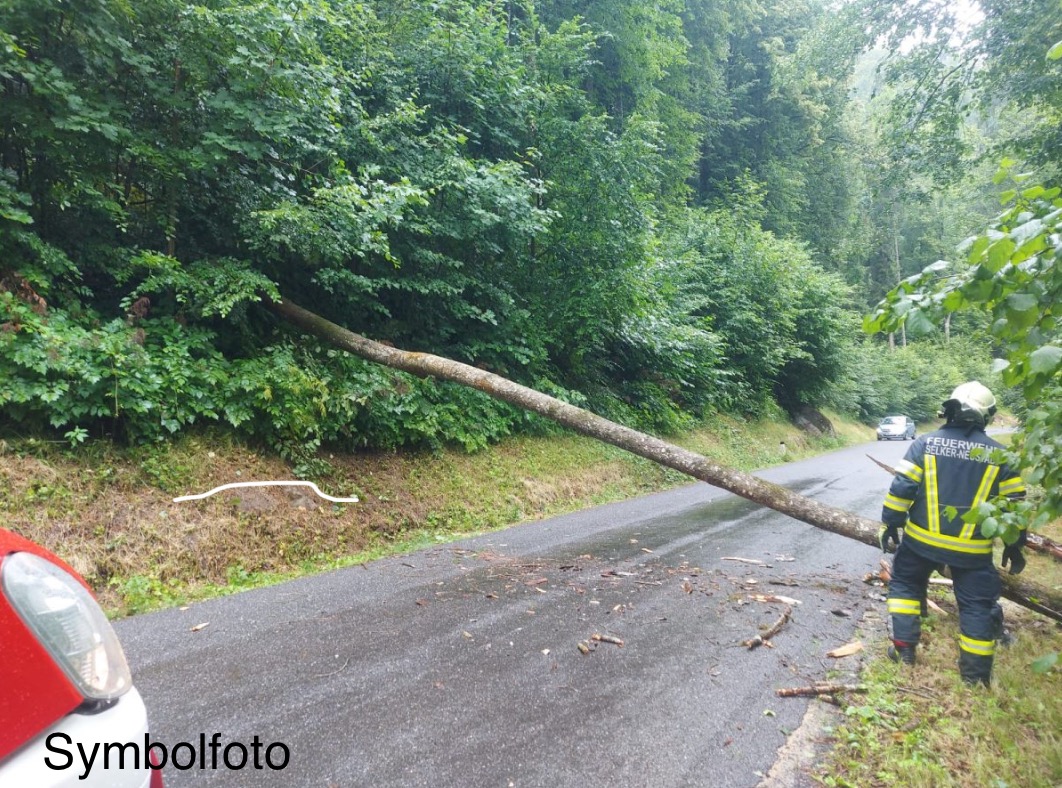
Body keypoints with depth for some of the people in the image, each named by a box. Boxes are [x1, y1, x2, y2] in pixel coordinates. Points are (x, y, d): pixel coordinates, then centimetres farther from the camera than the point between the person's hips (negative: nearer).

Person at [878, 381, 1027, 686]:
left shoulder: (925, 443, -7)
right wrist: (1015, 546, 12)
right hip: (973, 549, 0)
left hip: (922, 540, 0)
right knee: (977, 606, 11)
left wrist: (890, 525, 1)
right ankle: (975, 676, 16)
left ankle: (904, 648, 20)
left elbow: (901, 489, -9)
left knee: (905, 584, 21)